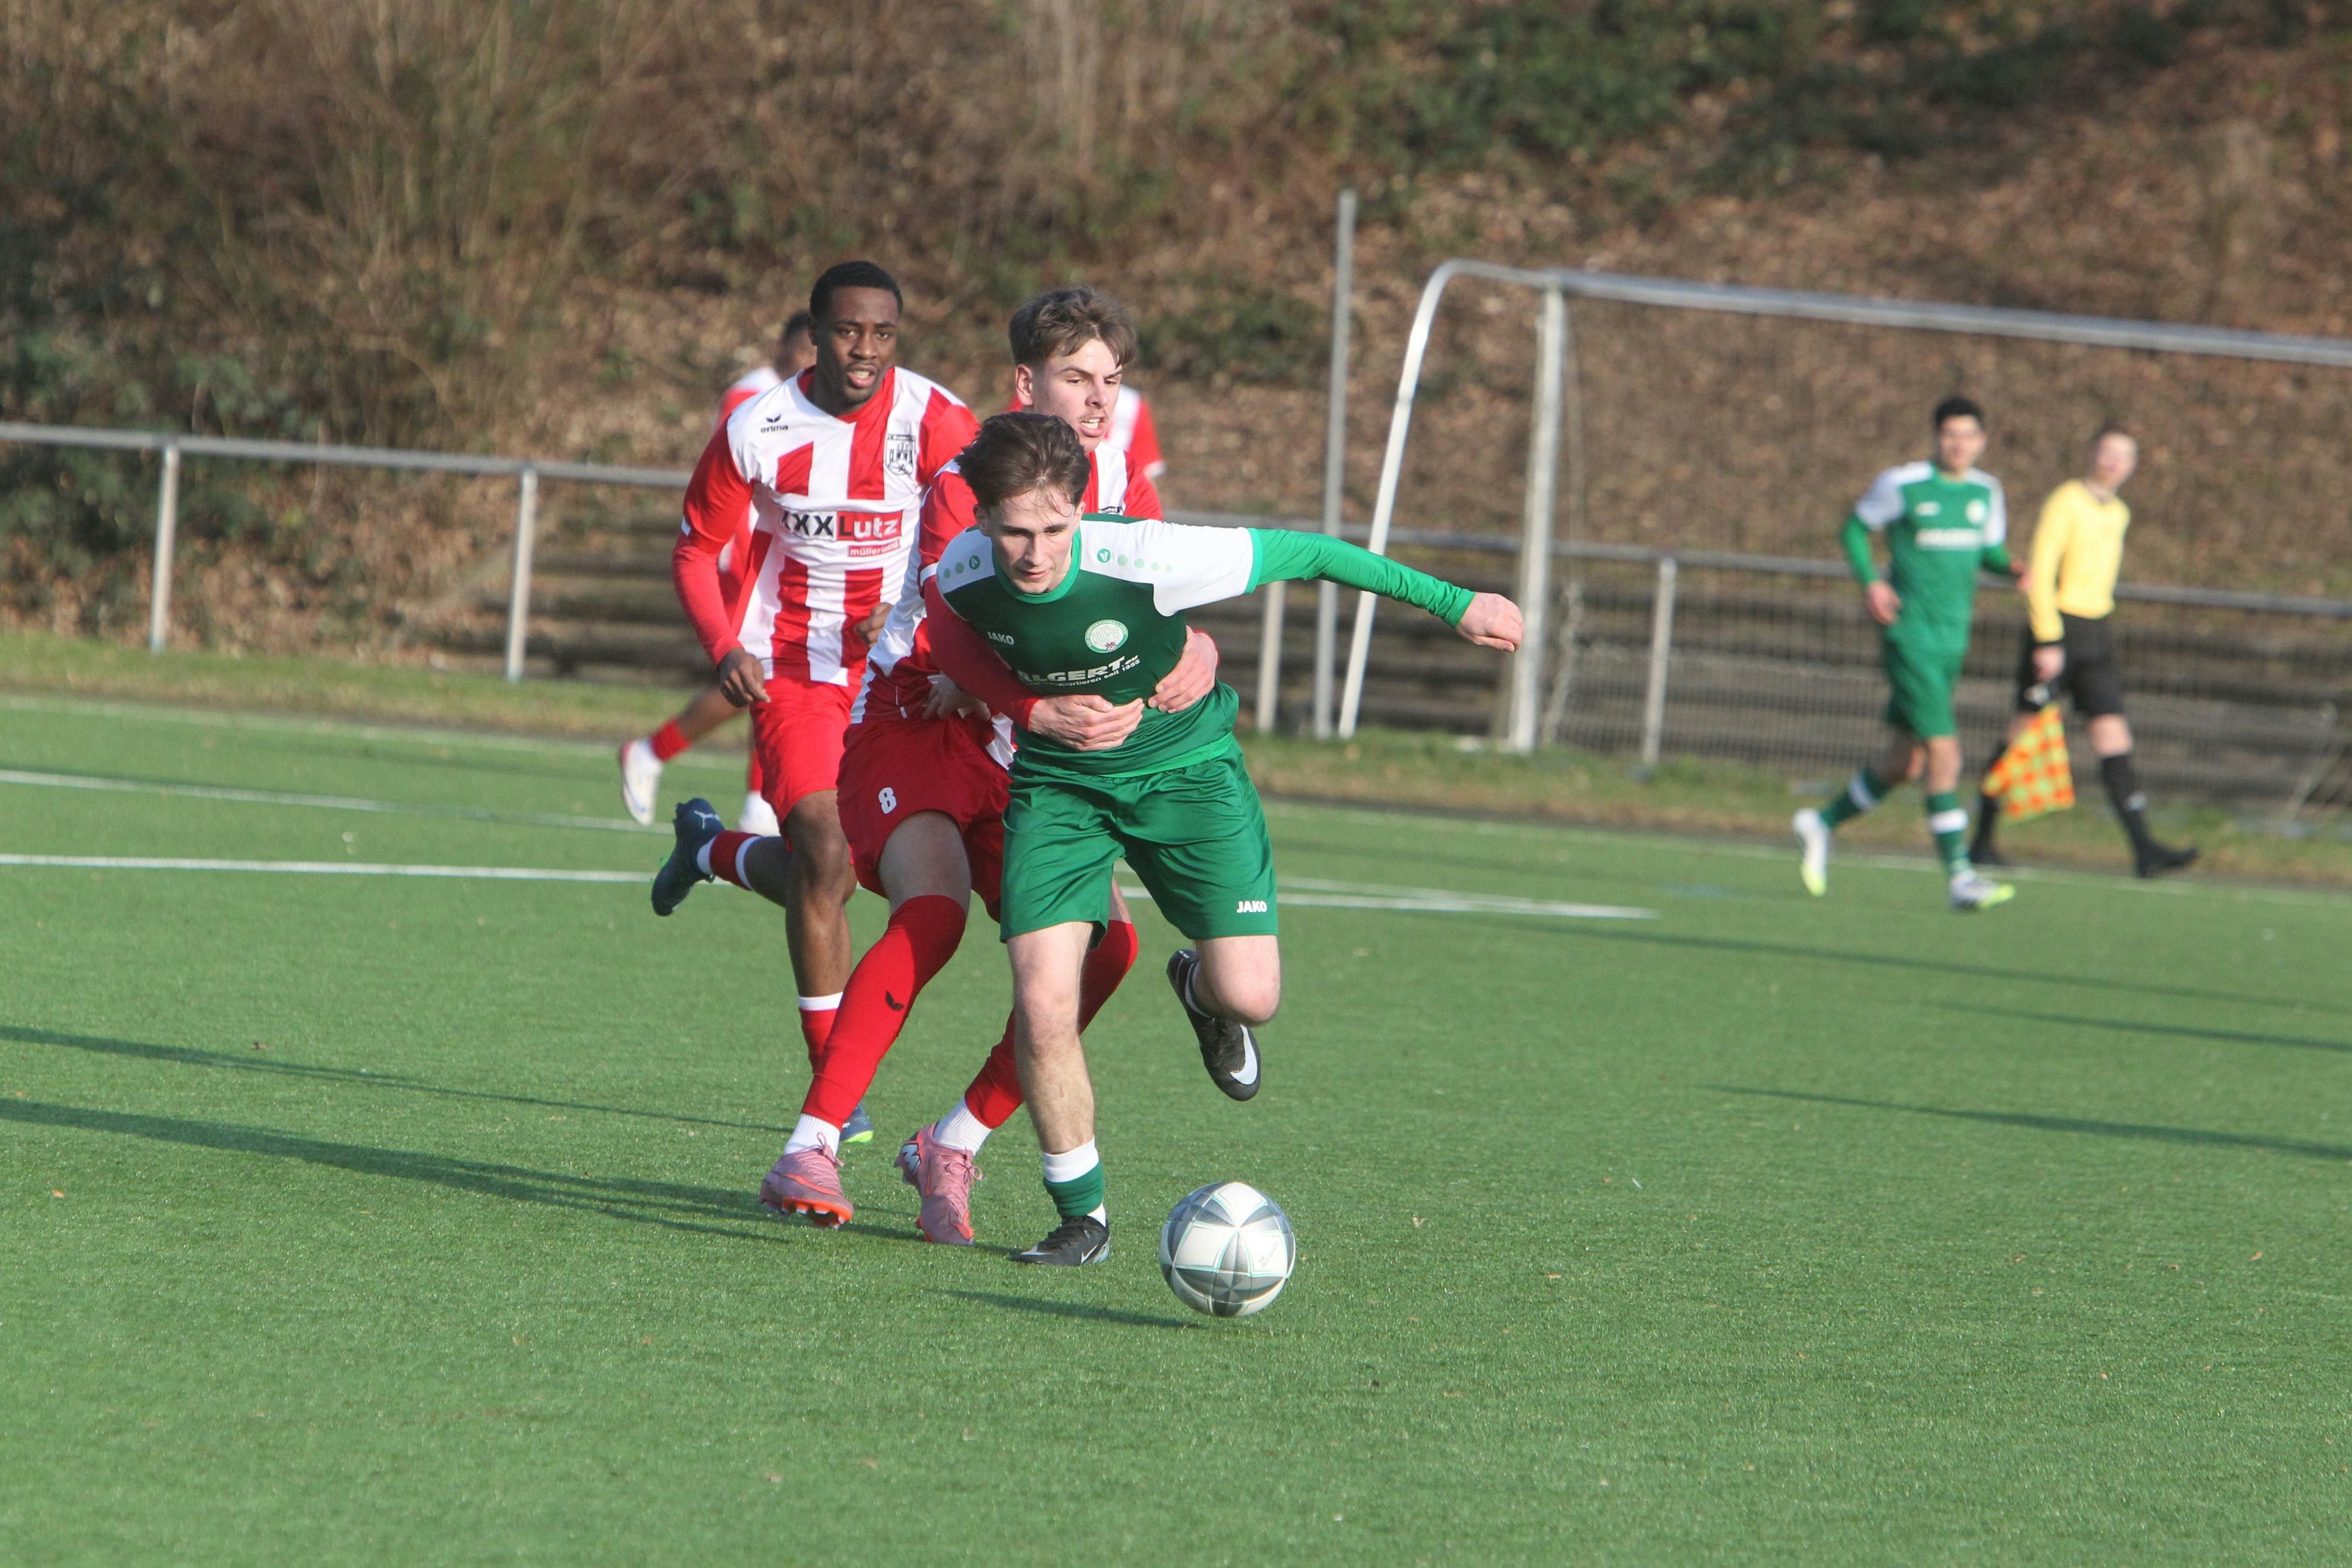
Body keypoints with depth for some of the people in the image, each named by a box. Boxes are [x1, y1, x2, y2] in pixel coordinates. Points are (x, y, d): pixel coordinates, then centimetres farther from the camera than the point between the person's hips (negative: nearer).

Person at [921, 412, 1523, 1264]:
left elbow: (1296, 552, -19)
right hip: (1057, 779, 2)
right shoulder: (960, 576, -22)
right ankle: (1082, 1217, 6)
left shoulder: (1144, 559, -32)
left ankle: (1199, 991, 29)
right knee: (1043, 1010, -15)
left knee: (1249, 995, -11)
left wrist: (1452, 603, -12)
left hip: (1184, 763, -1)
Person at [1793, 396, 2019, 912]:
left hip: (1953, 638, 7)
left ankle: (1822, 822, 33)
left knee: (1904, 764, 12)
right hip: (1909, 633, -7)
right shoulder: (1903, 484, -7)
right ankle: (1959, 877, -12)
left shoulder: (1986, 492, 8)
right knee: (1944, 754, -14)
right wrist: (1870, 582, -11)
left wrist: (2011, 568, -2)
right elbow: (1856, 527, 5)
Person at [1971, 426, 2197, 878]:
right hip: (2054, 626, -7)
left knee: (2113, 735, -3)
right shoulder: (2066, 502, -10)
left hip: (2095, 633, 7)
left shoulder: (2118, 514, 14)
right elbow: (2040, 573, -15)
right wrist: (2048, 641, -20)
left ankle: (2144, 849, -11)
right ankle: (1983, 840, 11)